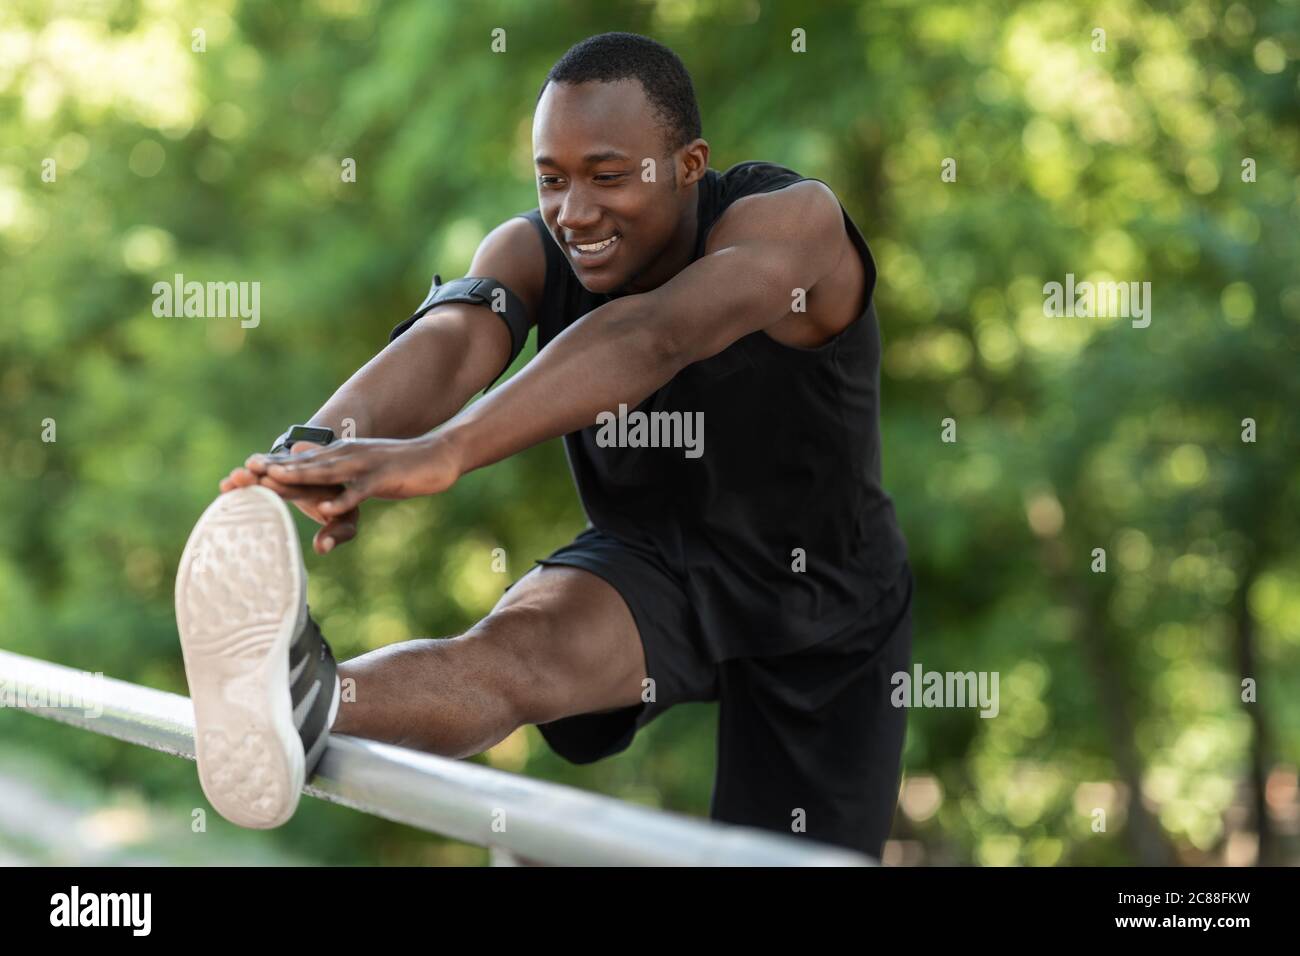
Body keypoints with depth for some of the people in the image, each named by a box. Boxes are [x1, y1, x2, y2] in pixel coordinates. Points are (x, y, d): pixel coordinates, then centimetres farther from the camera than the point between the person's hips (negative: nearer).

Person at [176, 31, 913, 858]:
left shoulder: (794, 221, -30)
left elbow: (651, 338, -49)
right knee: (518, 648, -32)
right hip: (656, 565, 1)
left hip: (827, 603, -1)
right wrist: (323, 446, -61)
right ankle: (294, 703, -58)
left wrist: (445, 452, -64)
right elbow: (448, 341, -38)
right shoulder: (534, 252, -16)